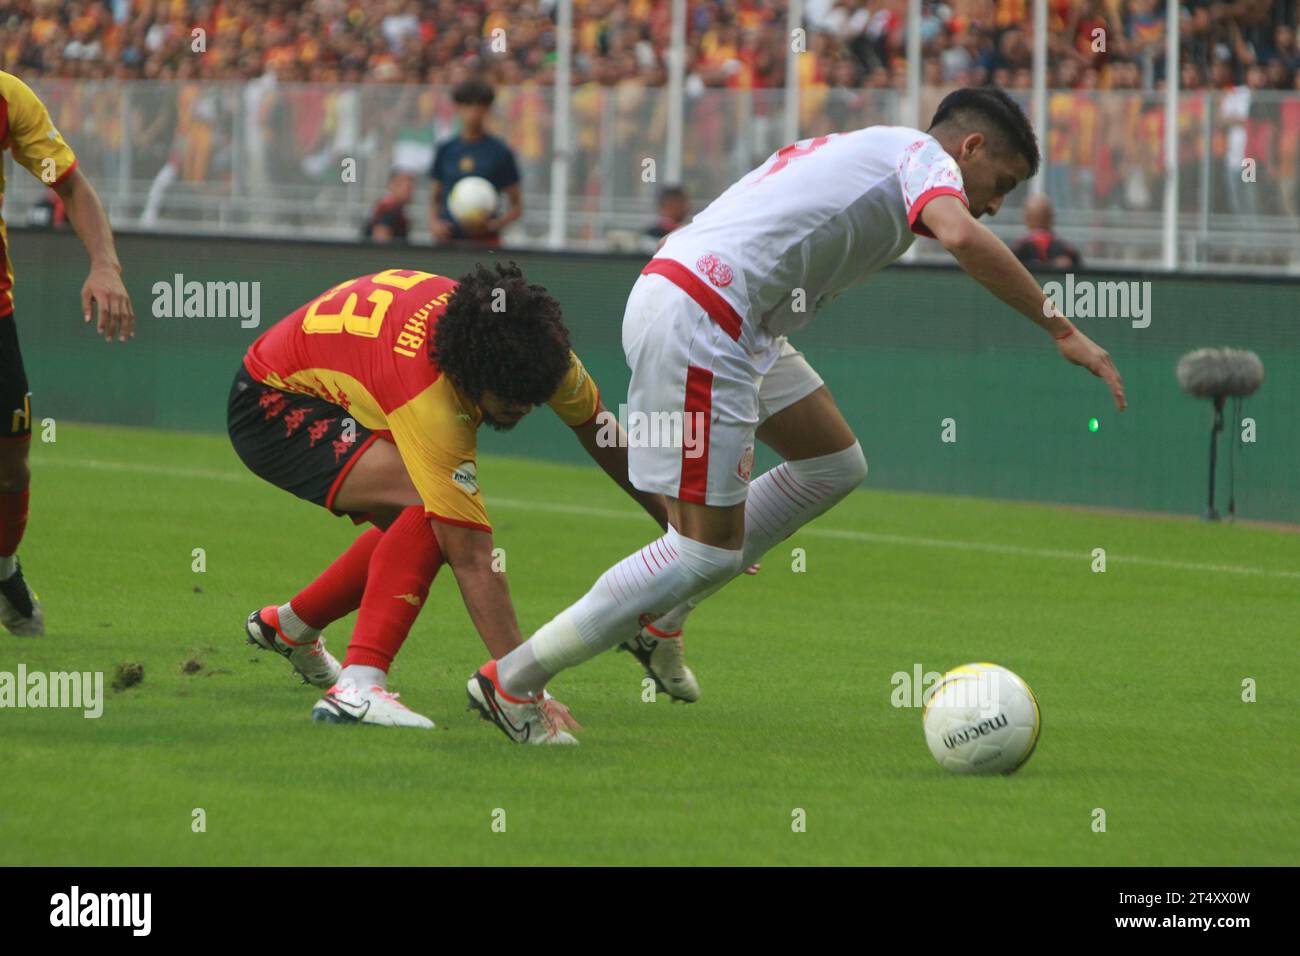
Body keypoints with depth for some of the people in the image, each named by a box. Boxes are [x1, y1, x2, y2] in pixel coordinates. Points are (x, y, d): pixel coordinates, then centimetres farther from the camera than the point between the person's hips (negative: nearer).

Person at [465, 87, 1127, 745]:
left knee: (835, 466, 16)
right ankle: (512, 681, 1)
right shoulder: (925, 157, -3)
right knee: (709, 552, -5)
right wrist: (1061, 331, -22)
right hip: (696, 325, -10)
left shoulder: (867, 149, 25)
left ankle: (657, 616, 18)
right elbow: (962, 236, -24)